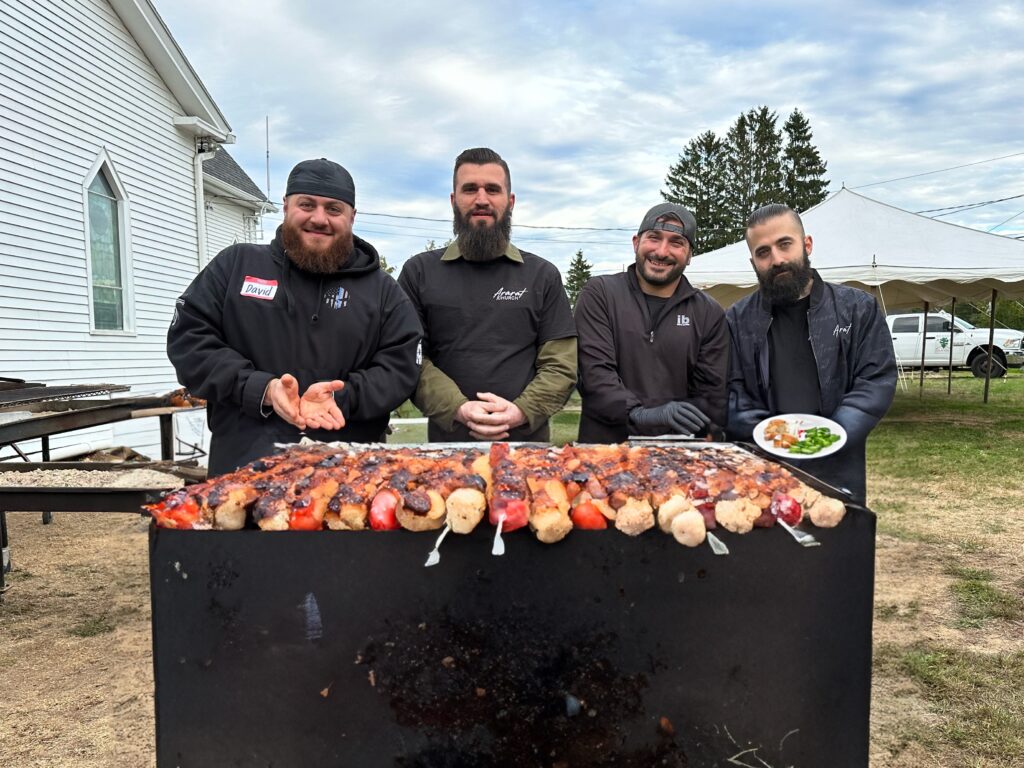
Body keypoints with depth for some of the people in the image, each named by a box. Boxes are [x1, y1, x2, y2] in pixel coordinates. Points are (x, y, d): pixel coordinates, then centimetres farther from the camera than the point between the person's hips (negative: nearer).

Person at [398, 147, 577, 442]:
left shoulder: (543, 276, 5)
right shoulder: (419, 272, 4)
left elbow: (561, 365, -1)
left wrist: (521, 411, -17)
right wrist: (458, 409, -18)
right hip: (447, 441, 0)